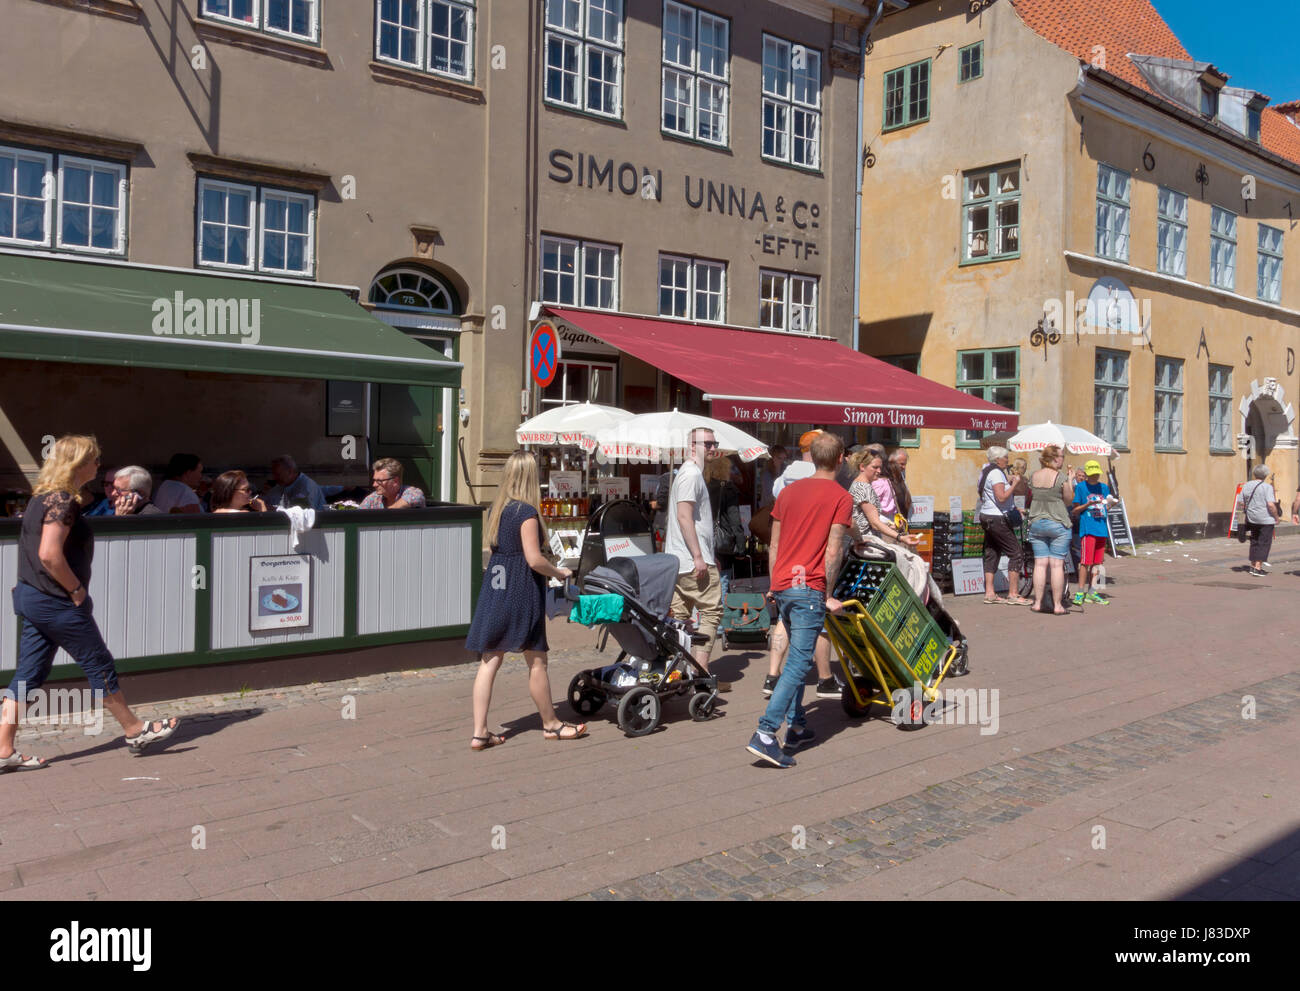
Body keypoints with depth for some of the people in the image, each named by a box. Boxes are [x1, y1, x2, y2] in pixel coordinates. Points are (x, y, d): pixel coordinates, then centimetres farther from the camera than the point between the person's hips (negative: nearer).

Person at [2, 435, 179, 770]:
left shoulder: (43, 497, 13)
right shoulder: (62, 500, -19)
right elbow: (50, 555, -27)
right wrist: (76, 590, -16)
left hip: (32, 597, 9)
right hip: (56, 603, -9)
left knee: (28, 675, 11)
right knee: (100, 666, 3)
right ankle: (135, 731, 16)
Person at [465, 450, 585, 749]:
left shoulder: (495, 509, 9)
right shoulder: (526, 512, -14)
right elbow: (534, 559, -19)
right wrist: (560, 573, -2)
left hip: (494, 589, 7)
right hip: (522, 593, -7)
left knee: (489, 660, 6)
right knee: (537, 661, 7)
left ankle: (479, 732, 7)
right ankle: (551, 724, 21)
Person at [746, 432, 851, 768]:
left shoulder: (788, 491, 13)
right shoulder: (840, 497, -5)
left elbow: (774, 545, 14)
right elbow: (833, 552, -11)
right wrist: (829, 595, -5)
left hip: (782, 585, 7)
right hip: (810, 588, -7)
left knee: (798, 657, 20)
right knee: (799, 663, -6)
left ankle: (796, 727, 25)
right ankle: (764, 734, -13)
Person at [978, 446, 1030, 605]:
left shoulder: (985, 471, 15)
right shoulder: (996, 473, -16)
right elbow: (1001, 497, -24)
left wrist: (1007, 482, 17)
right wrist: (1013, 484, -14)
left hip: (987, 516, 11)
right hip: (997, 519, -11)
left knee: (991, 554, 11)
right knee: (1016, 553, -6)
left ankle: (989, 593, 10)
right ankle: (1013, 594, -6)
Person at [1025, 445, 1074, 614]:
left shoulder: (1033, 476, 4)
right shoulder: (1061, 477, -11)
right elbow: (1069, 501, -2)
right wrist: (1070, 481, 8)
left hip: (1036, 523, 4)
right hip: (1058, 524, -4)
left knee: (1040, 564, 6)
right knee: (1057, 565, -1)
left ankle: (1037, 603, 7)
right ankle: (1057, 605, 1)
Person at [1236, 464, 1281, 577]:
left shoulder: (1246, 485, 4)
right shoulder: (1267, 487, -13)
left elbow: (1240, 502, 6)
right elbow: (1271, 505, -20)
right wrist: (1277, 517, -8)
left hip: (1251, 518, 6)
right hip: (1266, 519, -6)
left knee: (1254, 542, 18)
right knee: (1264, 543, 1)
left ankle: (1253, 565, 22)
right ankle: (1258, 568, -3)